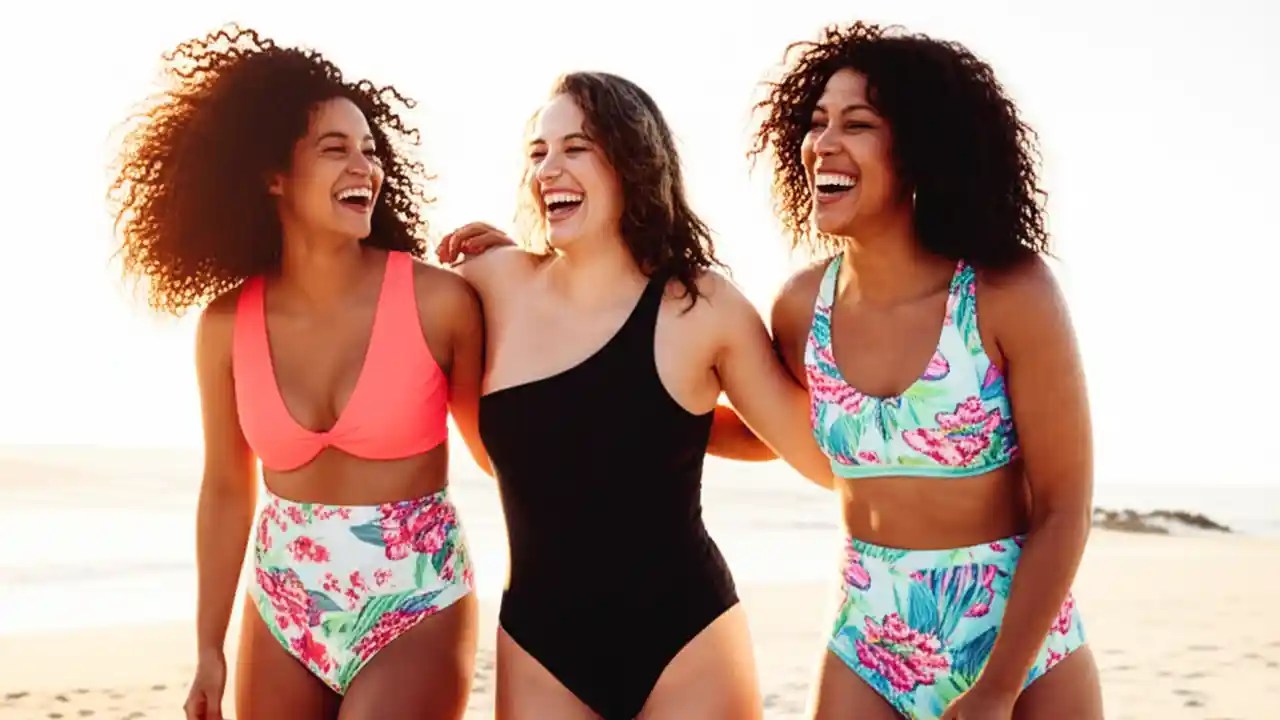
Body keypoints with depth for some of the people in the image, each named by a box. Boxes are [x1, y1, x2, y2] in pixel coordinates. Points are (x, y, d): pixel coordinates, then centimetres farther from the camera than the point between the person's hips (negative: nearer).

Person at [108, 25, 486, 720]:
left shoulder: (438, 301, -13)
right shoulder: (227, 325, -4)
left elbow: (497, 447, 2)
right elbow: (227, 490, 7)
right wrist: (209, 650, 10)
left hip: (414, 612, -3)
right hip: (281, 614, 3)